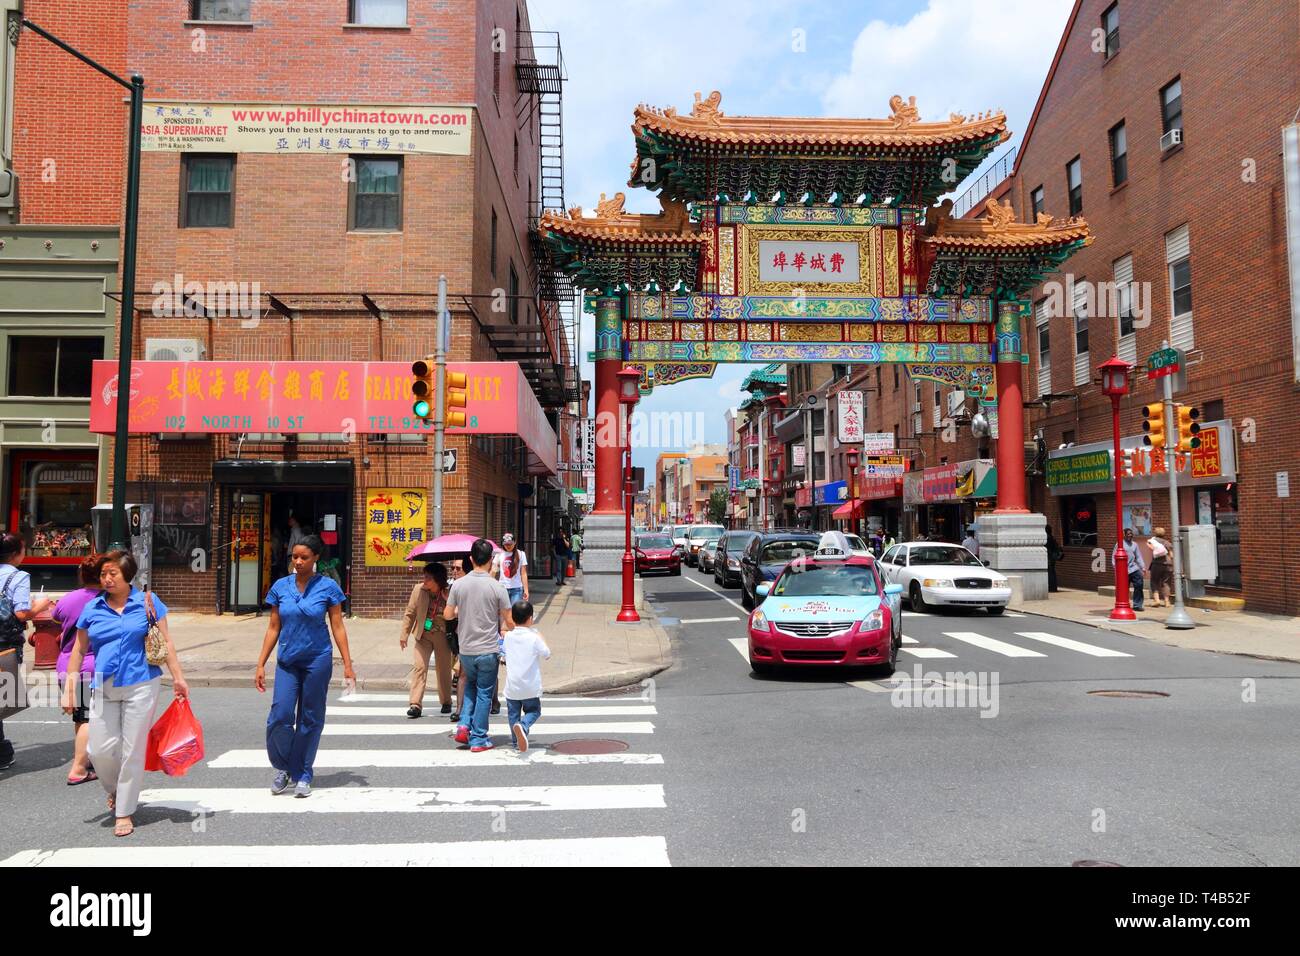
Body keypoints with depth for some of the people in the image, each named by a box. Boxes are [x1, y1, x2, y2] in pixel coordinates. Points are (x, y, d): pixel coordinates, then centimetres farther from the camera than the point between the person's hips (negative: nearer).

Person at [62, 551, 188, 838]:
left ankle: (124, 812, 18)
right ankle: (115, 790, 33)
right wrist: (69, 689, 6)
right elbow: (79, 650, 11)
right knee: (99, 749, 1)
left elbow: (166, 642, 0)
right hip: (104, 688, 3)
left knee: (133, 750, 3)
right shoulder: (92, 608, 5)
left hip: (141, 685, -3)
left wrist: (178, 678, -4)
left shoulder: (147, 602, -2)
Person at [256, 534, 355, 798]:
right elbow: (273, 628, 8)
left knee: (310, 719, 5)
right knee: (280, 715, -8)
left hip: (317, 660, -2)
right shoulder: (280, 587, 3)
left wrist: (347, 664, -5)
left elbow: (338, 627, -2)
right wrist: (261, 664, 5)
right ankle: (282, 768, 16)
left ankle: (302, 775, 19)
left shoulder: (327, 587, -5)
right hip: (287, 660, 2)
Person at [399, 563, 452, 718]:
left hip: (442, 635, -1)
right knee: (419, 667, -8)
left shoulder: (449, 593, -13)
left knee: (444, 669, 10)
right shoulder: (418, 590, -6)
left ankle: (446, 702, 28)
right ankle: (416, 704, -5)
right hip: (423, 635, 1)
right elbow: (410, 613, 3)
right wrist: (404, 634, 3)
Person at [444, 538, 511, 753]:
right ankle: (478, 739, 12)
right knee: (484, 693, 8)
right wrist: (504, 628, 14)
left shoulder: (458, 584, -5)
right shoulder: (497, 587, -12)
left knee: (470, 684, 26)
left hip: (465, 649, 3)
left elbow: (448, 614, 3)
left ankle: (464, 724, 12)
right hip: (488, 650, -3)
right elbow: (508, 620, -8)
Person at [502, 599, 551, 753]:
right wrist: (541, 639, 13)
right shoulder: (534, 638, -13)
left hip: (512, 687, 3)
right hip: (530, 688, -3)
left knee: (513, 713, 16)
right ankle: (523, 726, -16)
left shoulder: (508, 637, -1)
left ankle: (517, 742, 14)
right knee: (533, 711, 12)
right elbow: (547, 655, -2)